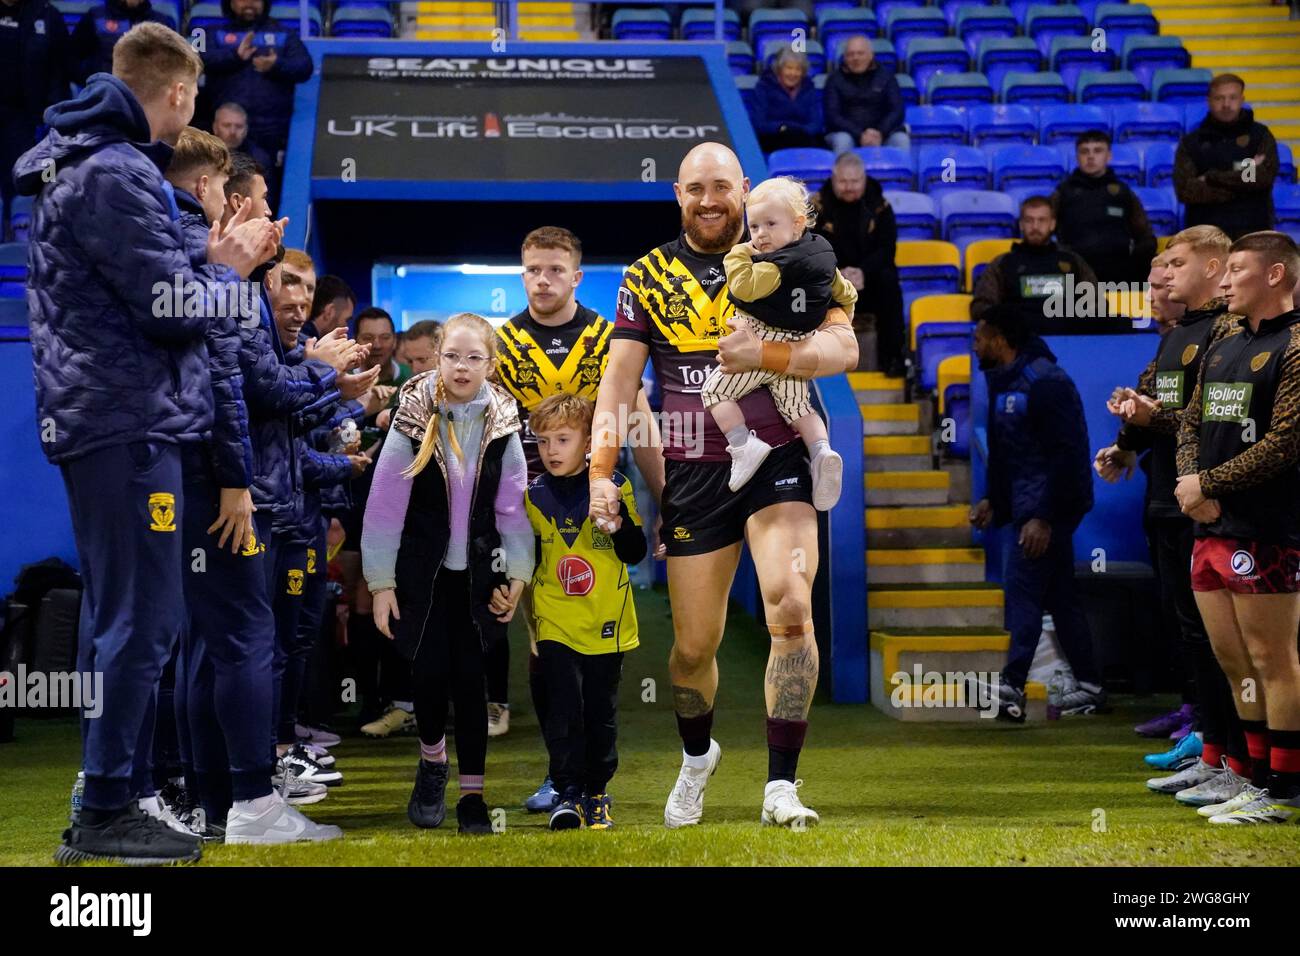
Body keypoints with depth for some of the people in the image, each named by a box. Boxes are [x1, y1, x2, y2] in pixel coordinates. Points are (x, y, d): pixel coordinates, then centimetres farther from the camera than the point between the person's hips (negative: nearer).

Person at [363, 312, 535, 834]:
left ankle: (472, 791, 11)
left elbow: (513, 505, 0)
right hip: (422, 572, -1)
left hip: (477, 572, 1)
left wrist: (517, 575, -2)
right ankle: (432, 761, 25)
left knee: (470, 679, 2)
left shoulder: (501, 424, -3)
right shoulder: (413, 420, -11)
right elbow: (384, 505, -9)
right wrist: (381, 582, -9)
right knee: (430, 673, -3)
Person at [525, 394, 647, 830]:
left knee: (601, 712, 9)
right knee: (564, 709, -8)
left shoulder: (614, 486, -4)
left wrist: (620, 523, -22)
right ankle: (568, 792, -4)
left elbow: (635, 554, -6)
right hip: (556, 623, 1)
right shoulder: (534, 495, 3)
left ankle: (598, 792, 21)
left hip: (606, 623, -1)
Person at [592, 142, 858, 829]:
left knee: (791, 611, -21)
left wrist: (765, 354, -21)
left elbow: (843, 349, -6)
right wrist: (601, 471, -7)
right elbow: (619, 380, 4)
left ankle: (781, 785, -12)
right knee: (694, 647, 7)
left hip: (778, 462, -1)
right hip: (692, 475, 2)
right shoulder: (648, 277, 7)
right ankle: (696, 755, 38)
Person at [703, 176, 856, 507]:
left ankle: (743, 445, -11)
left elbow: (745, 287, -28)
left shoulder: (779, 264, -22)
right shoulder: (822, 254, 7)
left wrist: (738, 255, -14)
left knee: (715, 390, -1)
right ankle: (822, 452, -4)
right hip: (798, 350, 9)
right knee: (797, 406, 18)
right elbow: (843, 292, 20)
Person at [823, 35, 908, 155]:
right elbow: (832, 115, -4)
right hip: (846, 132, -1)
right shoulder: (835, 79, 6)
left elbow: (897, 110, 2)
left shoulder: (885, 75, 10)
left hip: (882, 132, 1)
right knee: (842, 141, -34)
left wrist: (880, 133, -18)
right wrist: (859, 135, -20)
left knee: (902, 140, -29)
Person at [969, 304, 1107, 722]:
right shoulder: (1005, 383, 15)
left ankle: (1012, 688, -17)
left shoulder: (1044, 382, -16)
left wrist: (1043, 516, -24)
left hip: (1046, 507, -10)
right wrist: (993, 500, 18)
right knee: (1058, 594, 11)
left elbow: (1065, 454, -20)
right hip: (1028, 507, 10)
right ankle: (1089, 686, 17)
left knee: (1023, 589, -13)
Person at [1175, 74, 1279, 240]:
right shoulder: (1191, 142, 8)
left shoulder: (1260, 135, 8)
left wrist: (1211, 178, -8)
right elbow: (1185, 190, -6)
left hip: (1251, 234, 0)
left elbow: (1265, 176, -10)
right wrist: (1244, 179, -9)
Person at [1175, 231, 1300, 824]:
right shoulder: (1222, 348, 18)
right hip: (1211, 527, 9)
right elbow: (1192, 423, 19)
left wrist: (1211, 484, -12)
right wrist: (1190, 482, -1)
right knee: (1232, 660, 12)